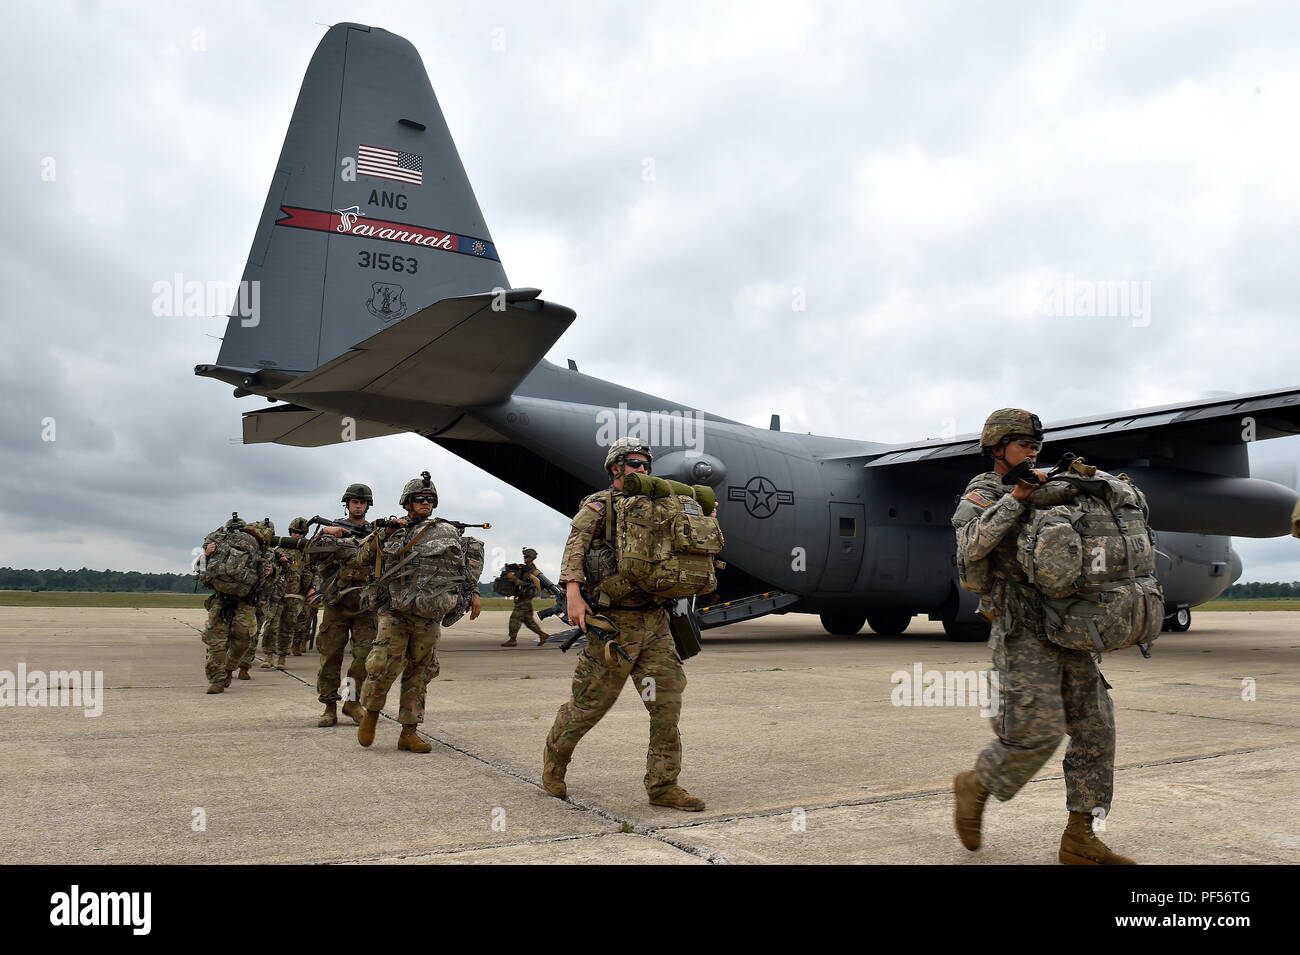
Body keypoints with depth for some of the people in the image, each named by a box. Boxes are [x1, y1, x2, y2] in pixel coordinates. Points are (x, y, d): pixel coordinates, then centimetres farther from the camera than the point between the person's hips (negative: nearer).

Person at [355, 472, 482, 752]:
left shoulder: (447, 532, 11)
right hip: (395, 613, -1)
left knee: (419, 673, 6)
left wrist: (473, 592, 8)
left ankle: (409, 733, 13)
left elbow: (469, 561, 15)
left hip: (429, 618, 1)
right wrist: (384, 533, -3)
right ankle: (370, 713, 17)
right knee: (384, 668, -10)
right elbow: (363, 558, 8)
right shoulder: (393, 531, 10)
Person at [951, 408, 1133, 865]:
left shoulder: (1041, 495, 22)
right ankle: (975, 785, 12)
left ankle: (1079, 839, 9)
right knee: (1038, 730, -15)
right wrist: (1014, 498, -21)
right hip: (1022, 631, -8)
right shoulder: (982, 496, -1)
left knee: (1095, 725, 2)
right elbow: (970, 547, -21)